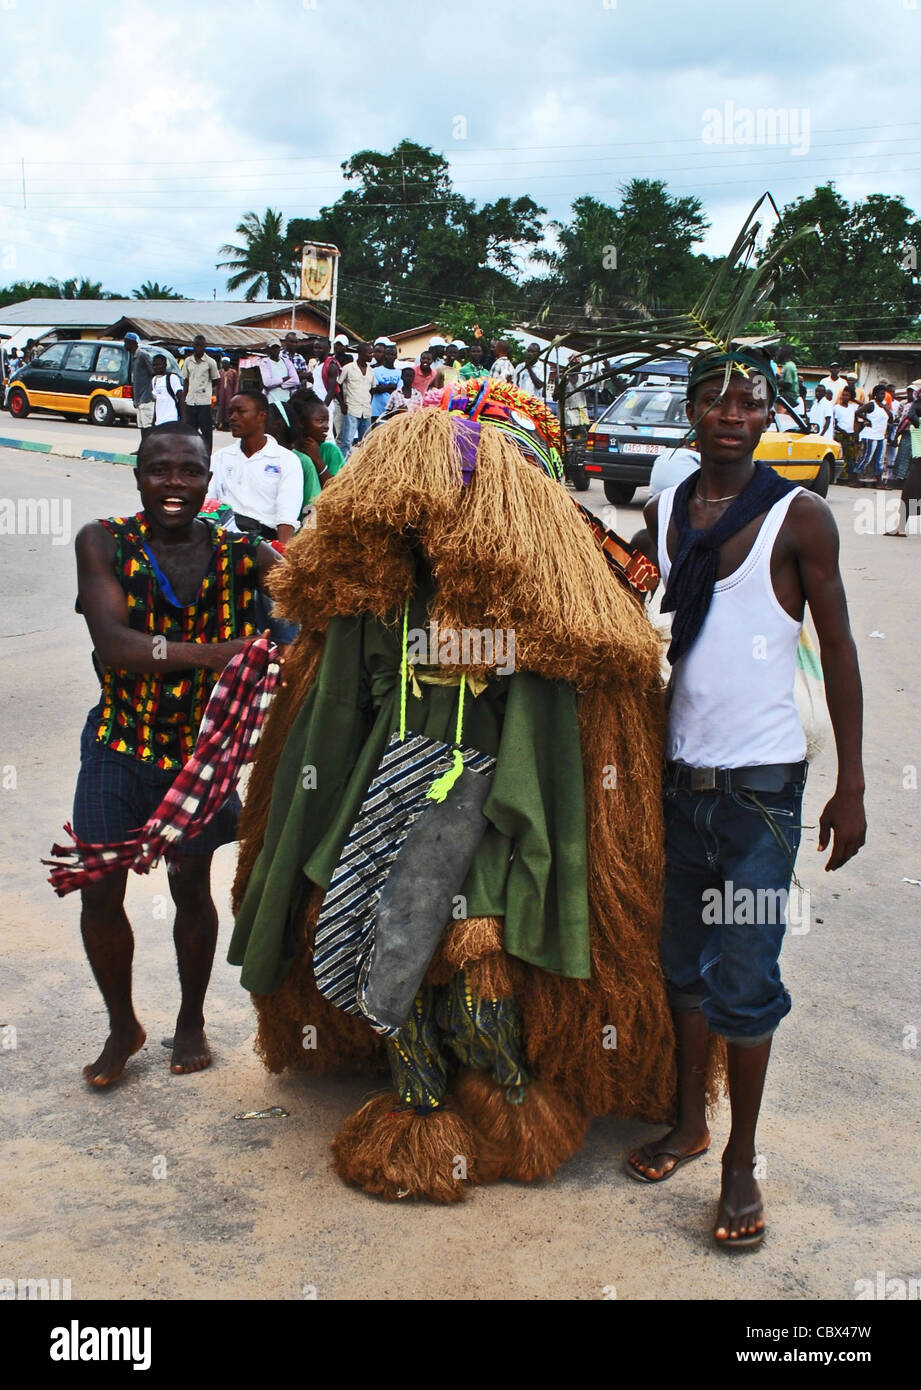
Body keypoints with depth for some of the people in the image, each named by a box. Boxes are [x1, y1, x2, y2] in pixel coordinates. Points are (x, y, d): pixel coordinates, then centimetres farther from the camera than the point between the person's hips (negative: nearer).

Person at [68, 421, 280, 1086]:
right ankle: (123, 1025, 27)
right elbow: (110, 641, -22)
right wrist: (211, 653, -36)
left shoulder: (240, 553, -4)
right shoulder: (104, 542, -8)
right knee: (99, 891, 2)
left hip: (203, 744, 0)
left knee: (191, 887, 11)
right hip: (119, 740, 0)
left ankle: (192, 1019, 35)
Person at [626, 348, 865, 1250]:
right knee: (684, 963, 15)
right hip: (677, 770, 4)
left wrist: (851, 787, -7)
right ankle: (689, 1121, 32)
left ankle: (741, 1164, 14)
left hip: (760, 779, -4)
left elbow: (838, 650, -6)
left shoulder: (798, 517, -7)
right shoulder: (662, 513, 6)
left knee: (743, 980, -1)